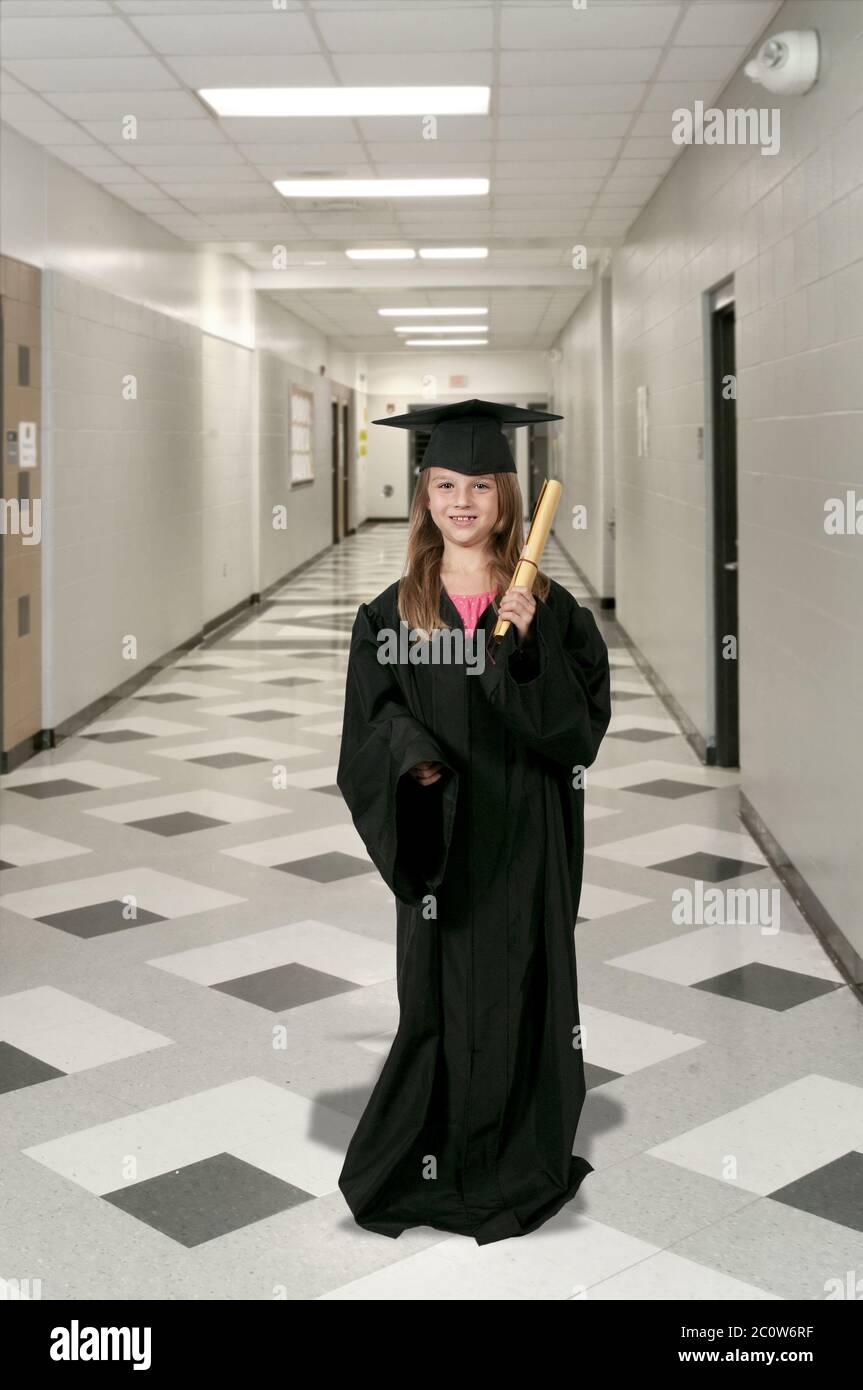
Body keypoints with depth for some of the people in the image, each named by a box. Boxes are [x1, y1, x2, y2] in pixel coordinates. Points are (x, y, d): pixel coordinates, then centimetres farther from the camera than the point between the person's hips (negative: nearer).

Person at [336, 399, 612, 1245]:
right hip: (438, 841, 1)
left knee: (519, 993, 8)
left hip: (523, 836, -1)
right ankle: (431, 1167, 26)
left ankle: (519, 1168, 26)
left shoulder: (549, 608, -1)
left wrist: (531, 646, -20)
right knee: (437, 999, 8)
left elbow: (583, 721, -8)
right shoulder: (392, 614, 2)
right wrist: (413, 756, -20)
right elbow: (373, 722, 0)